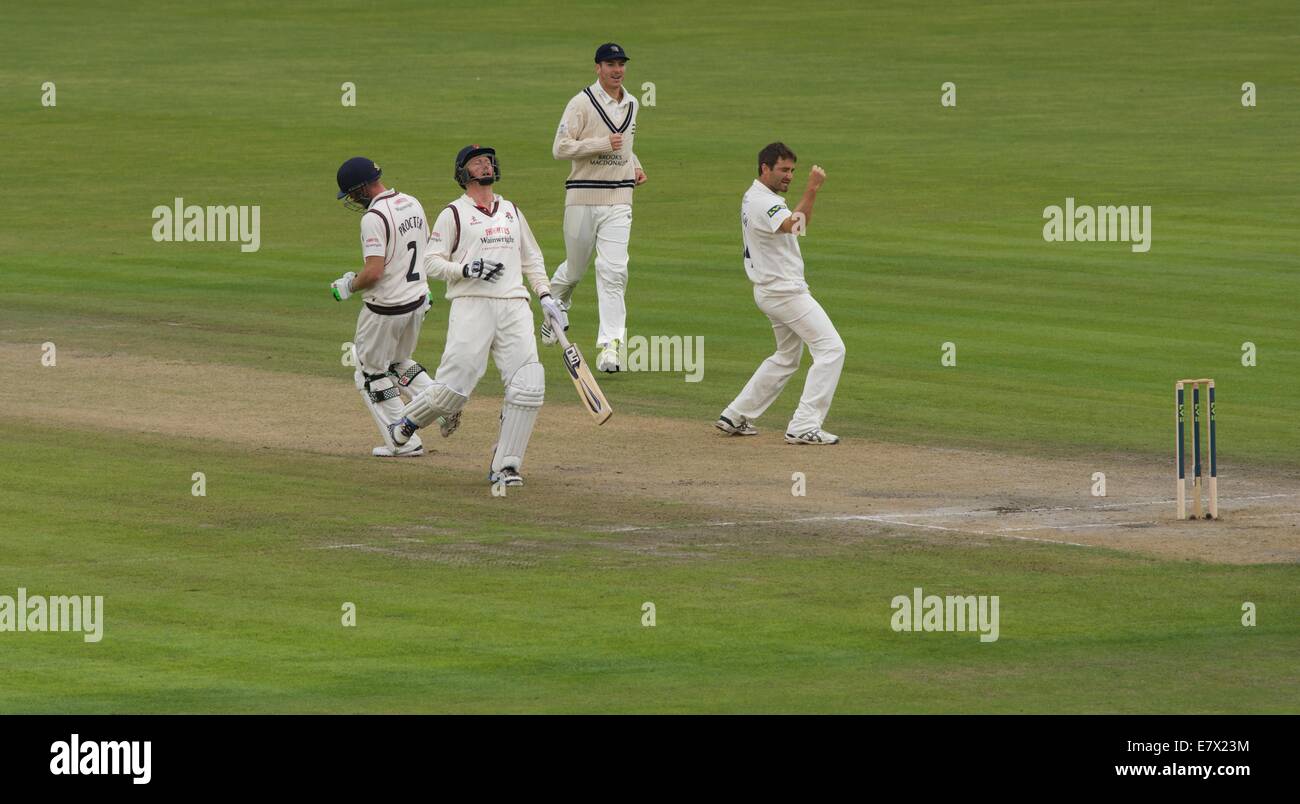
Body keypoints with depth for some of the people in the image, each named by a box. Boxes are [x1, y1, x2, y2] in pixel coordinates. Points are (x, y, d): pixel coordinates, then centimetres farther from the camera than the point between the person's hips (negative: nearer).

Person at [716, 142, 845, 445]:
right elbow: (794, 226, -37)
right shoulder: (762, 202, -18)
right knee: (831, 348, -11)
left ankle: (735, 416, 24)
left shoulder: (754, 198, 14)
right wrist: (812, 190, -44)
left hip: (769, 291, 11)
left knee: (787, 357, 23)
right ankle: (804, 426, -16)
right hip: (784, 291, -11)